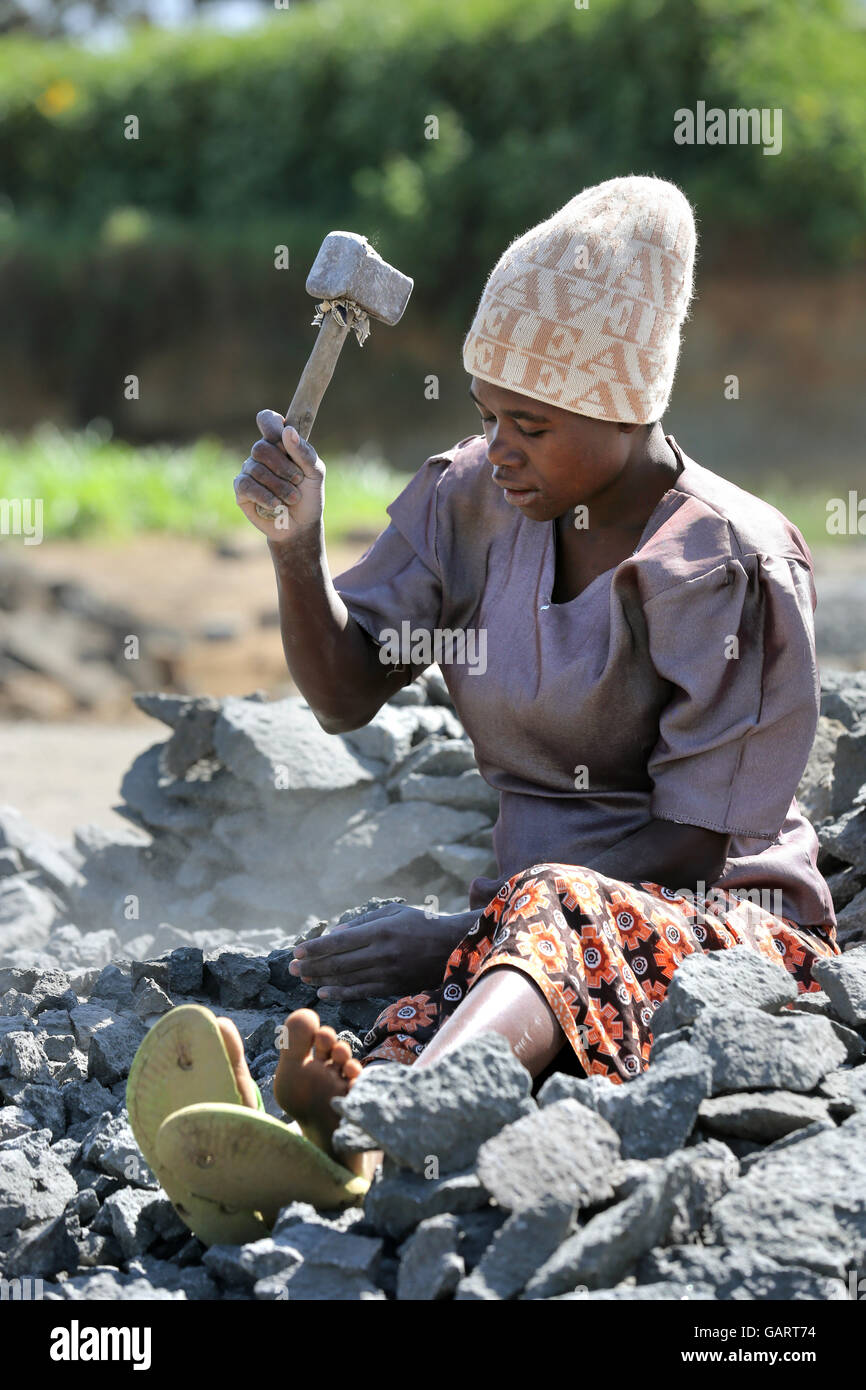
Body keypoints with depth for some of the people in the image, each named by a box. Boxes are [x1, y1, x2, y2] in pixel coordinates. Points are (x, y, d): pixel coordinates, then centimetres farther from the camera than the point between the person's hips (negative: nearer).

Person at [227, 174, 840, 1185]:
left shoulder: (731, 561, -11)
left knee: (555, 911, -40)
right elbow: (345, 695, 7)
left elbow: (692, 844, -14)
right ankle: (308, 1142, -69)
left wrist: (460, 932, -22)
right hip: (516, 912, 4)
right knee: (422, 1011, -34)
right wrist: (295, 542, -13)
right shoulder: (472, 496, 7)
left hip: (726, 922, -4)